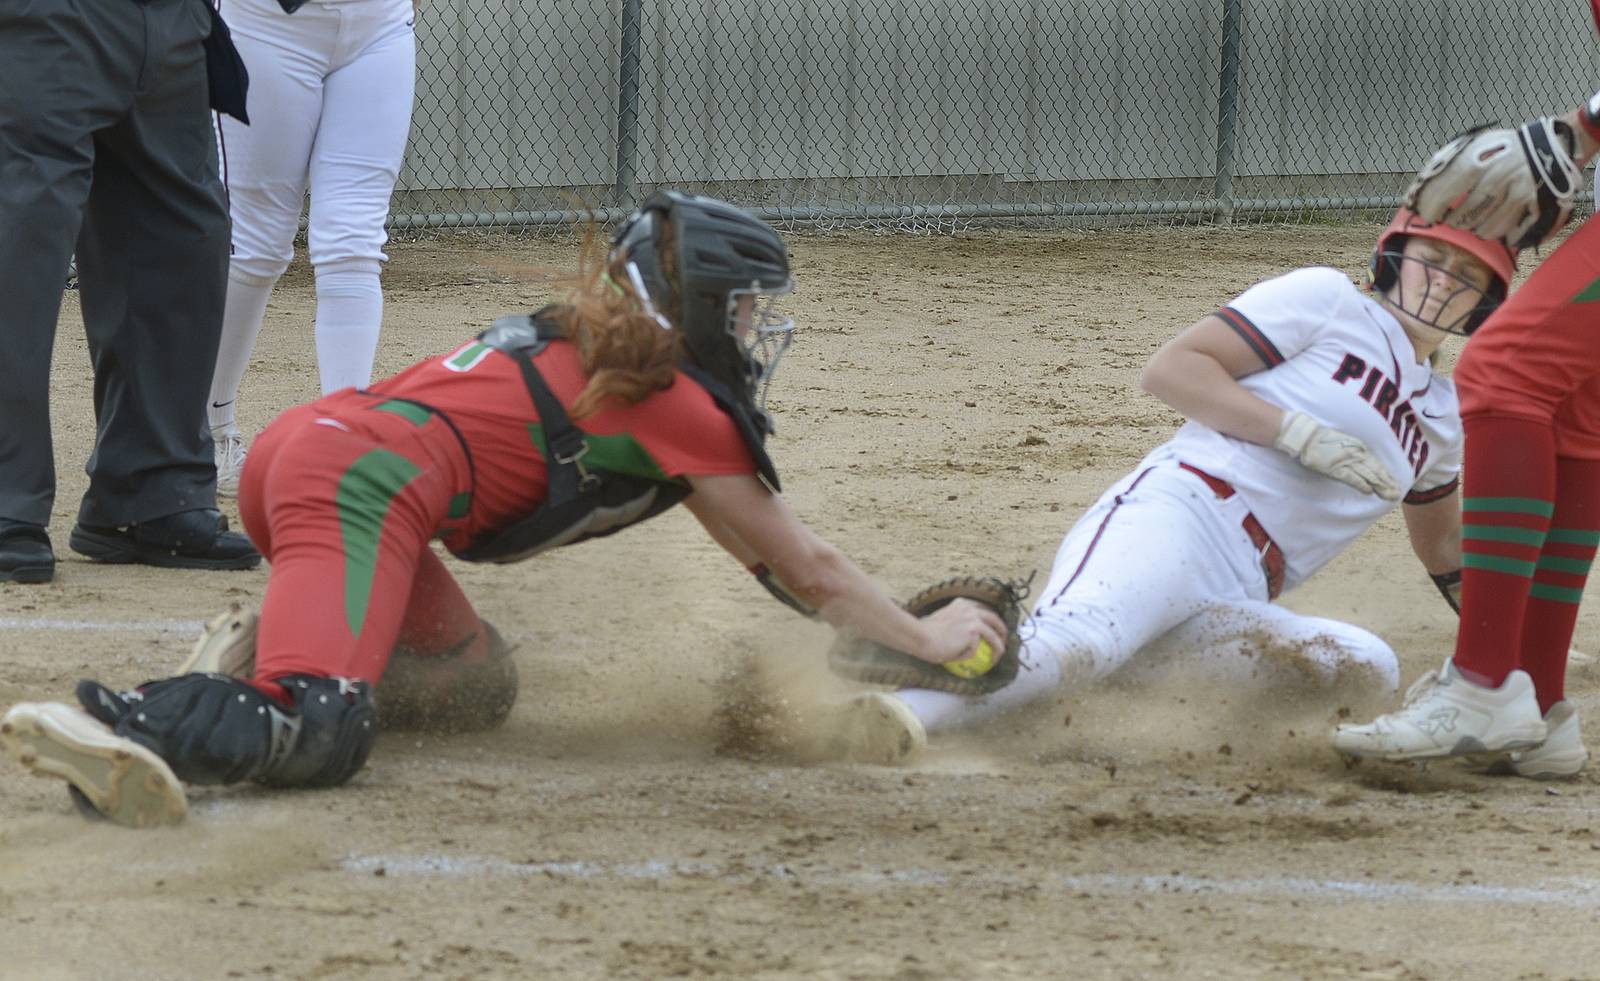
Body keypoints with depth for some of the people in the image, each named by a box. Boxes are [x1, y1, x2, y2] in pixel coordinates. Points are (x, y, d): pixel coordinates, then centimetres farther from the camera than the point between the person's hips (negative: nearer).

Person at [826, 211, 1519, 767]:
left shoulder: (1442, 415, 30)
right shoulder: (1327, 300, 9)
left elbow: (1442, 545, 47)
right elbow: (1170, 368, 0)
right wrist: (1300, 431, -9)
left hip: (1233, 605, 6)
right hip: (1173, 513, -6)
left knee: (1366, 667, -24)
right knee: (1075, 638, -37)